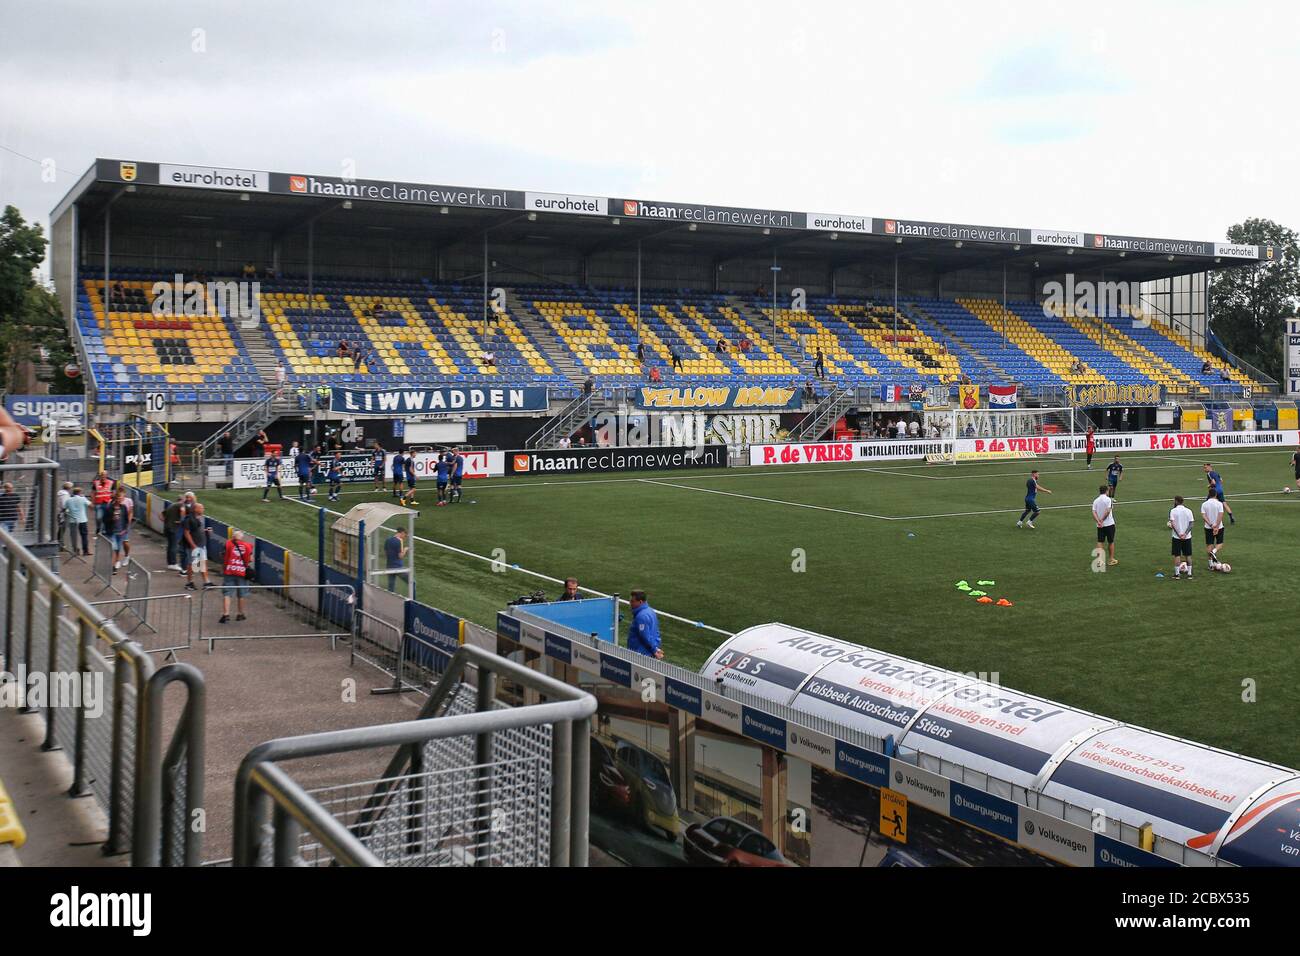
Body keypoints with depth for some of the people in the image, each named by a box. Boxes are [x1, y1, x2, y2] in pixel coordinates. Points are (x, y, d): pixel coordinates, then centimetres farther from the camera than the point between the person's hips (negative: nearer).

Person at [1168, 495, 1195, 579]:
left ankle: (1177, 573, 7)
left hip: (1177, 537, -3)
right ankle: (1189, 573, 11)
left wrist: (1178, 534, -11)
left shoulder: (1173, 511, -8)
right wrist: (1185, 534, -10)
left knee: (1177, 555, 5)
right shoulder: (1188, 511, 2)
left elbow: (1173, 524, -16)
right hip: (1187, 537, 3)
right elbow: (1191, 524, -5)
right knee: (1188, 555, 11)